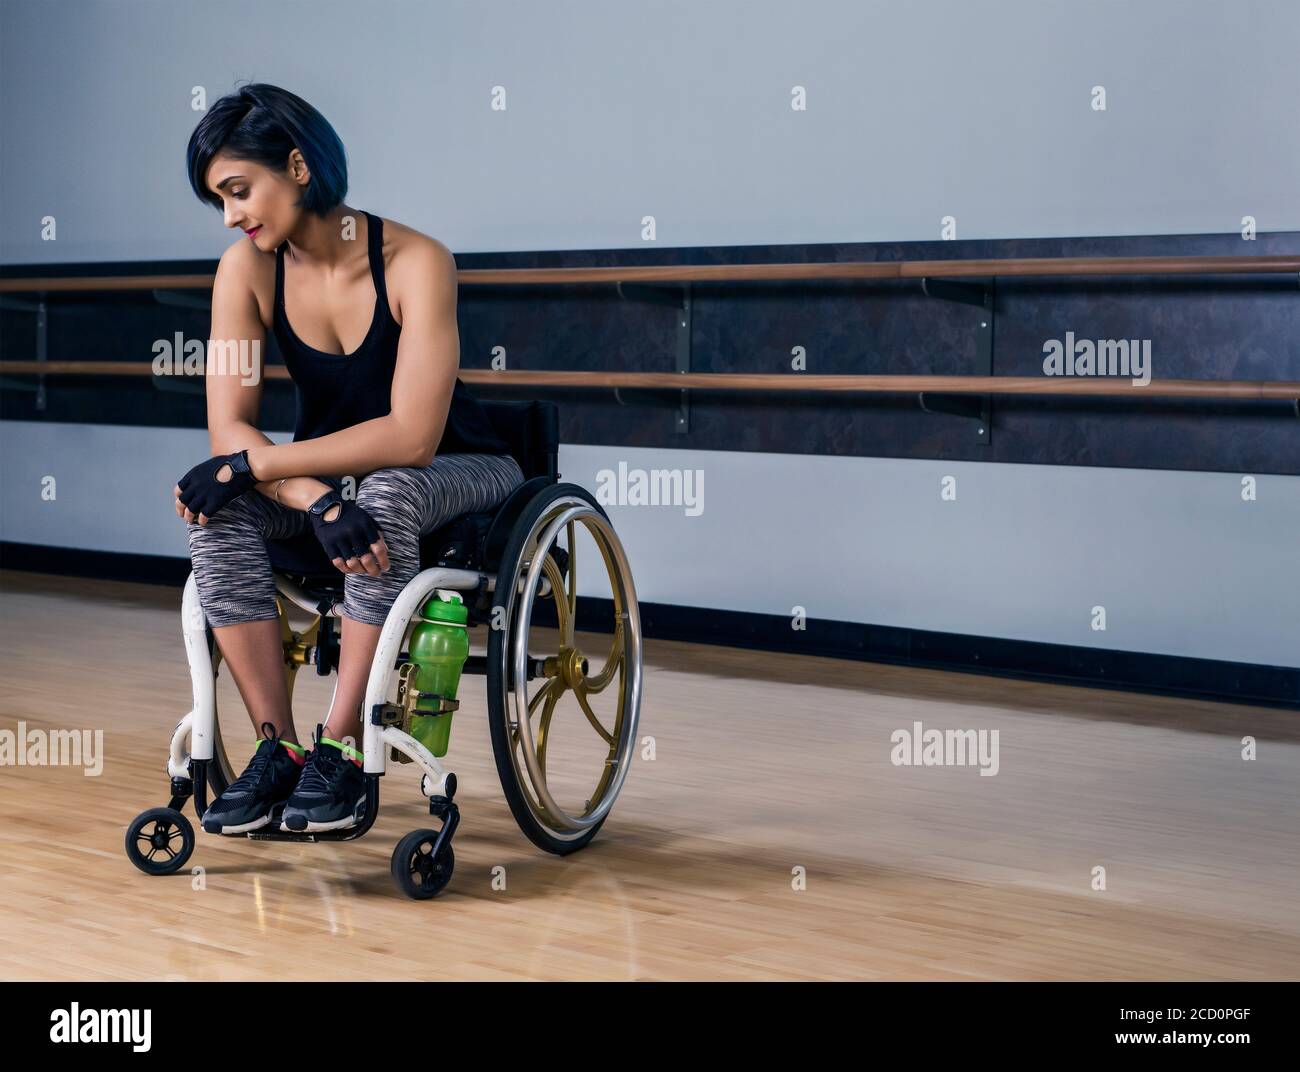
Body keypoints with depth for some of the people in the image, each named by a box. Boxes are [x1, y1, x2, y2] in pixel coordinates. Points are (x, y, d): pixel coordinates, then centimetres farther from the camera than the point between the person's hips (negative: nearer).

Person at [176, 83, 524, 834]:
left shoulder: (415, 262, -24)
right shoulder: (247, 269, -11)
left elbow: (411, 437, -30)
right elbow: (229, 427, -17)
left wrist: (252, 466, -32)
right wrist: (318, 502, -35)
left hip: (456, 472, -4)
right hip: (336, 467, 4)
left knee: (387, 495, -38)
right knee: (217, 510, -25)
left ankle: (342, 751, -30)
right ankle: (278, 749, -22)